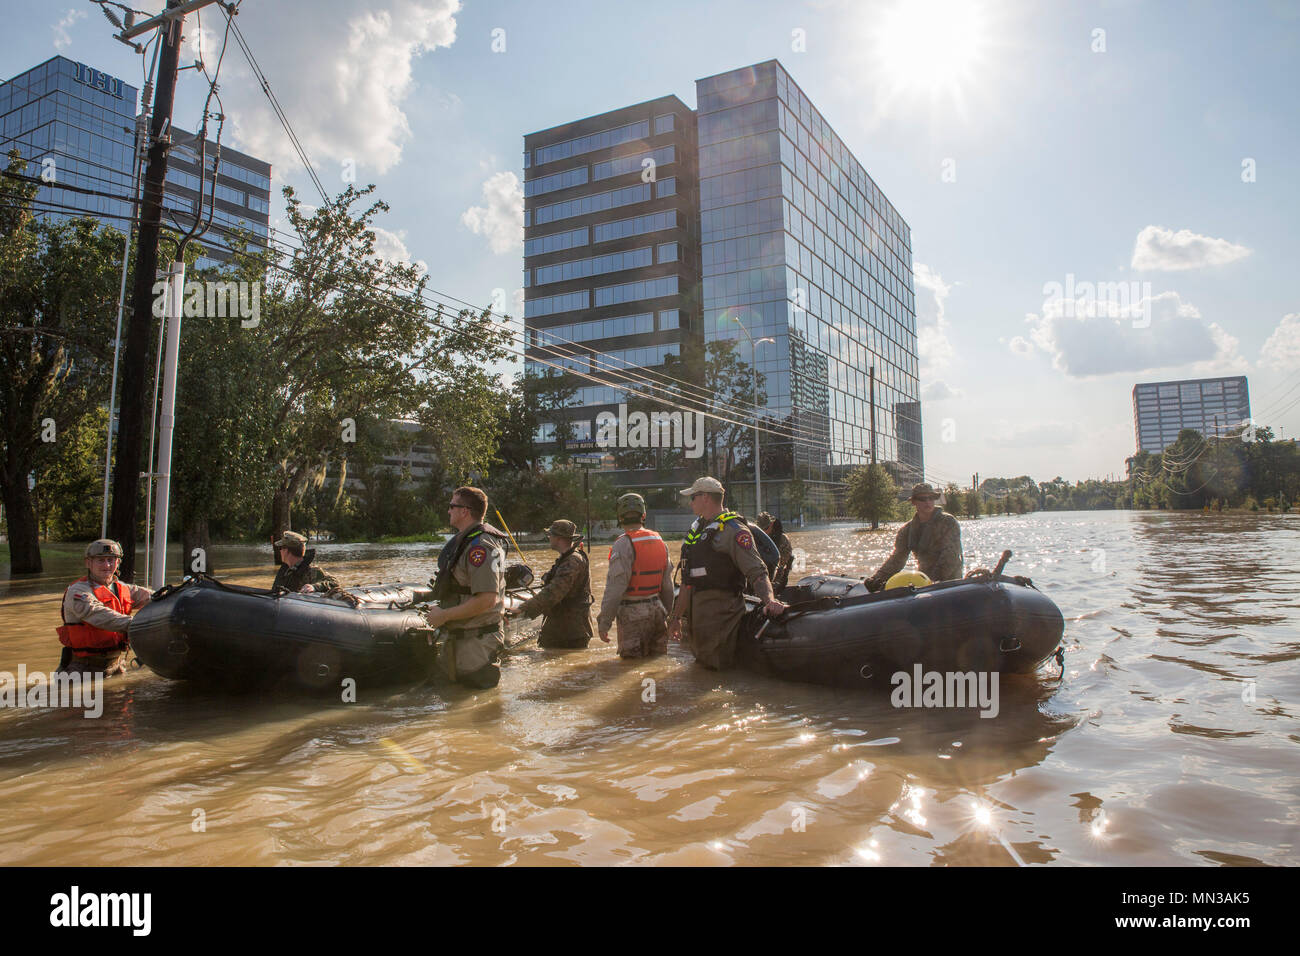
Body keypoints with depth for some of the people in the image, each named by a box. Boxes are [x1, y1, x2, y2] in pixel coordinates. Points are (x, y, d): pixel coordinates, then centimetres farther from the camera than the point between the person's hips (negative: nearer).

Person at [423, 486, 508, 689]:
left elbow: (487, 599, -29)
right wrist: (442, 611, 15)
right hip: (460, 638, 11)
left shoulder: (480, 546, -22)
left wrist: (444, 615, -21)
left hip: (476, 643, -11)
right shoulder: (464, 540, 13)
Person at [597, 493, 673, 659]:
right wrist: (667, 613, 22)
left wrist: (603, 622, -13)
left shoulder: (623, 544, -14)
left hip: (633, 613, -6)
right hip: (657, 609, 7)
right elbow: (668, 585, 12)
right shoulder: (660, 541, 8)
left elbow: (615, 587, -18)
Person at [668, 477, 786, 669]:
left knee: (717, 667, -7)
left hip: (720, 614, -8)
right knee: (701, 665, 14)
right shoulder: (697, 529, 17)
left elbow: (757, 572, -17)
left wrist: (769, 600, -35)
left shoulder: (734, 530, -9)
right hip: (696, 614, 8)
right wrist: (677, 617, 21)